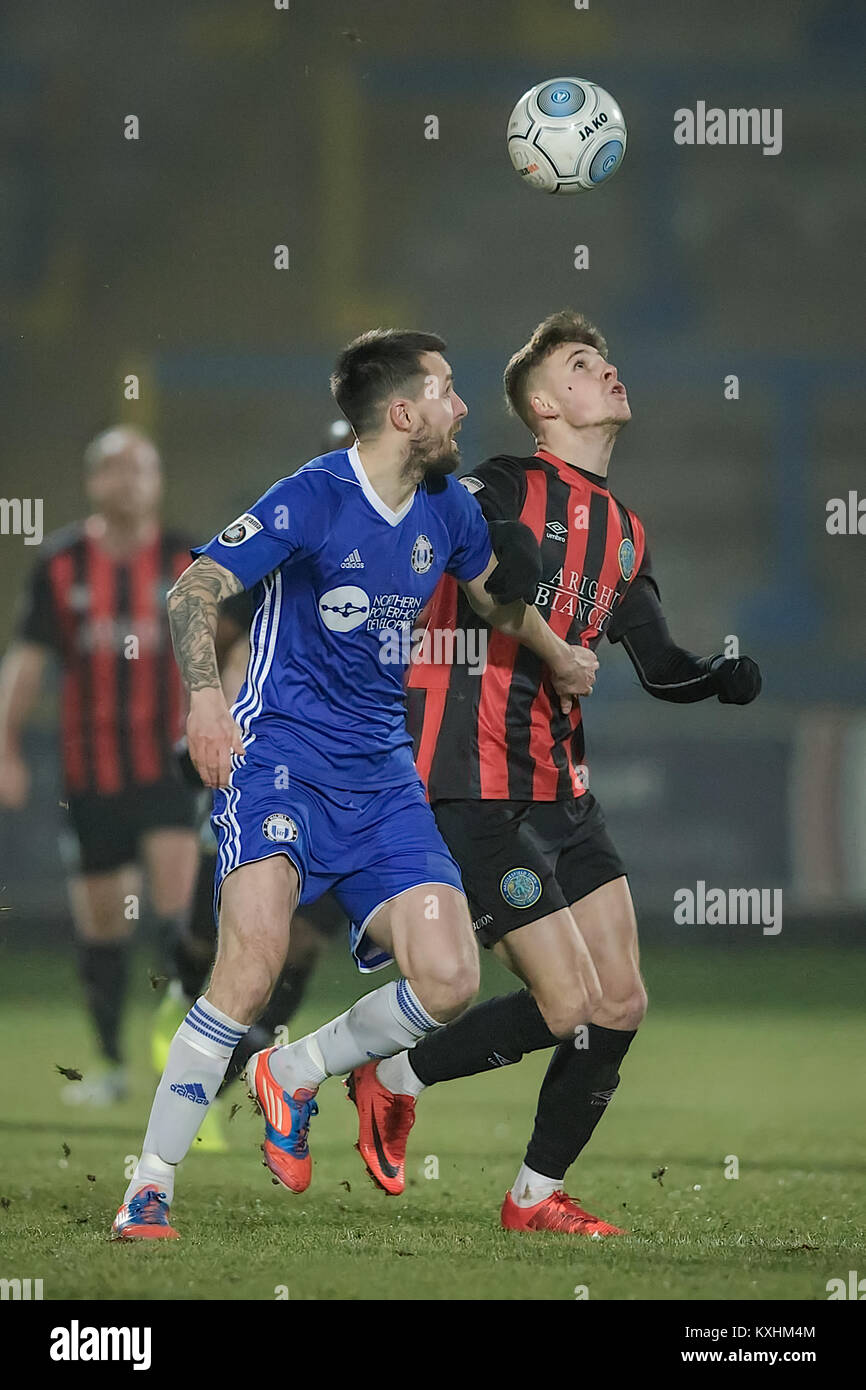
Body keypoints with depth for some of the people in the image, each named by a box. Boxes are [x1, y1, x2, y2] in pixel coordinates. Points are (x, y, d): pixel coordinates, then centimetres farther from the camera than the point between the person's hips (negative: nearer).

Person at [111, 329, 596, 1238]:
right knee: (256, 955, -28)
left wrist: (559, 659, 43)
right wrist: (205, 693, -35)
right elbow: (194, 590, -19)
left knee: (448, 981, -11)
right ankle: (149, 1188, -20)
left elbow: (495, 593, 31)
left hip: (382, 777, 6)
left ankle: (292, 1078, 16)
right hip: (281, 753, -6)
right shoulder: (313, 500, -11)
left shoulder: (447, 510, 9)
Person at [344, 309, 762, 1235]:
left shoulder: (623, 531, 15)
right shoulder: (504, 489, -9)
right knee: (568, 1004, -11)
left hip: (559, 792, 8)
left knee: (621, 1003, 3)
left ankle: (537, 1197, 18)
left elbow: (660, 668, 19)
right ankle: (392, 1081, 11)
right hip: (476, 793, -8)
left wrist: (727, 674, 0)